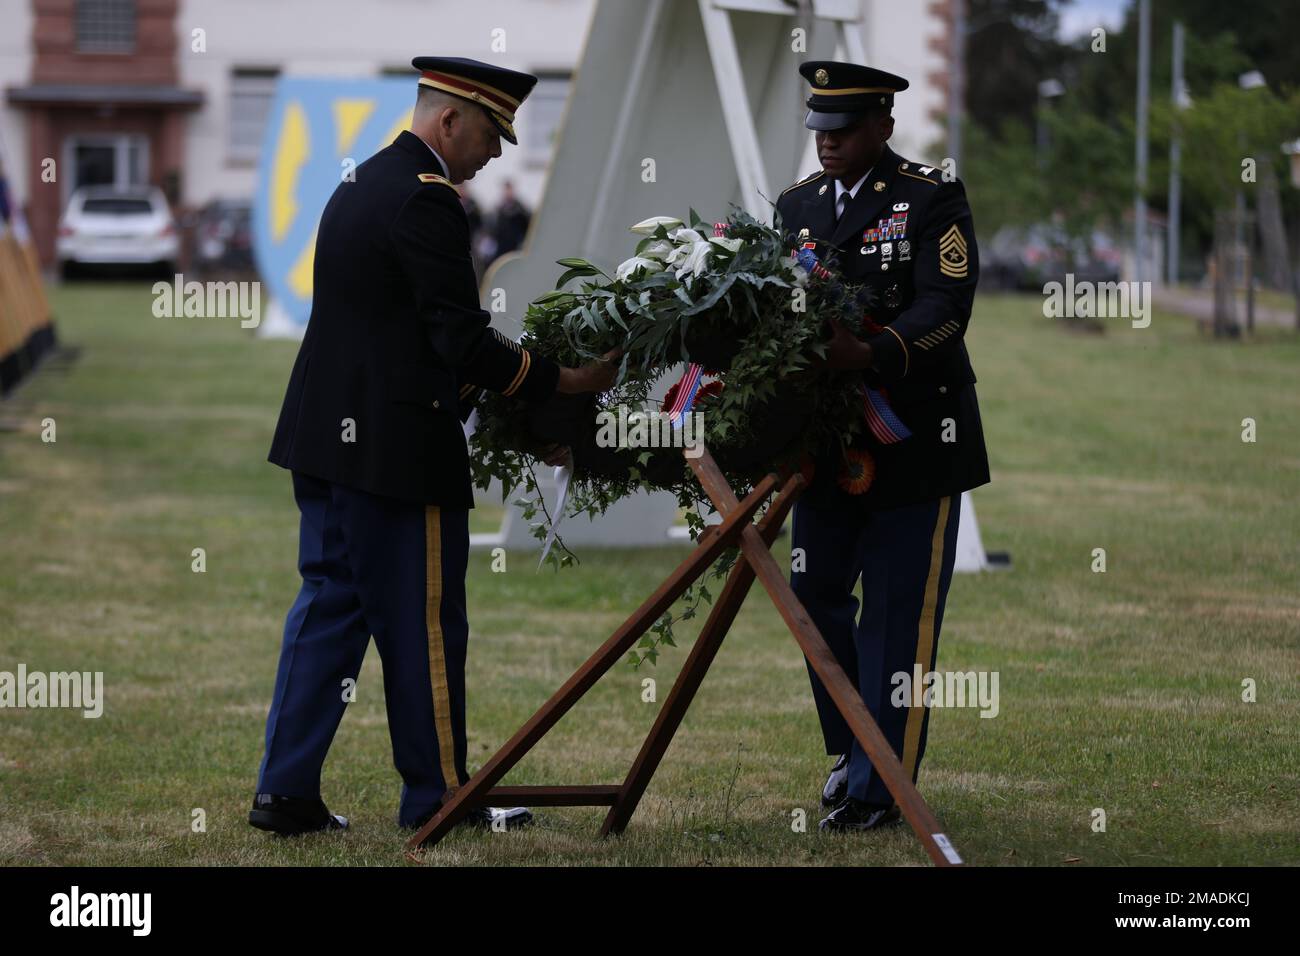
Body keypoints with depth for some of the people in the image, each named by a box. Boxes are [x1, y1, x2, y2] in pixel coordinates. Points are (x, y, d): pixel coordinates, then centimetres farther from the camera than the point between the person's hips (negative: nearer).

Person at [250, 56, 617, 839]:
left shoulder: (359, 187, 16)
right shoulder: (425, 200, -15)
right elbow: (462, 339, -19)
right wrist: (566, 382, -10)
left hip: (327, 437, 9)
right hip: (396, 449, -9)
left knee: (329, 607, 11)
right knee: (424, 625, 1)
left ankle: (287, 789, 9)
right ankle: (438, 795, 11)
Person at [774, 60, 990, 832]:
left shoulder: (933, 200, -6)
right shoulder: (798, 205, 11)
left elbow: (946, 306, -19)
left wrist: (872, 353, -35)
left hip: (913, 439, -5)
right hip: (828, 439, 6)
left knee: (898, 612, -4)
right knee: (816, 593, 8)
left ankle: (881, 786, 0)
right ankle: (849, 751, 27)